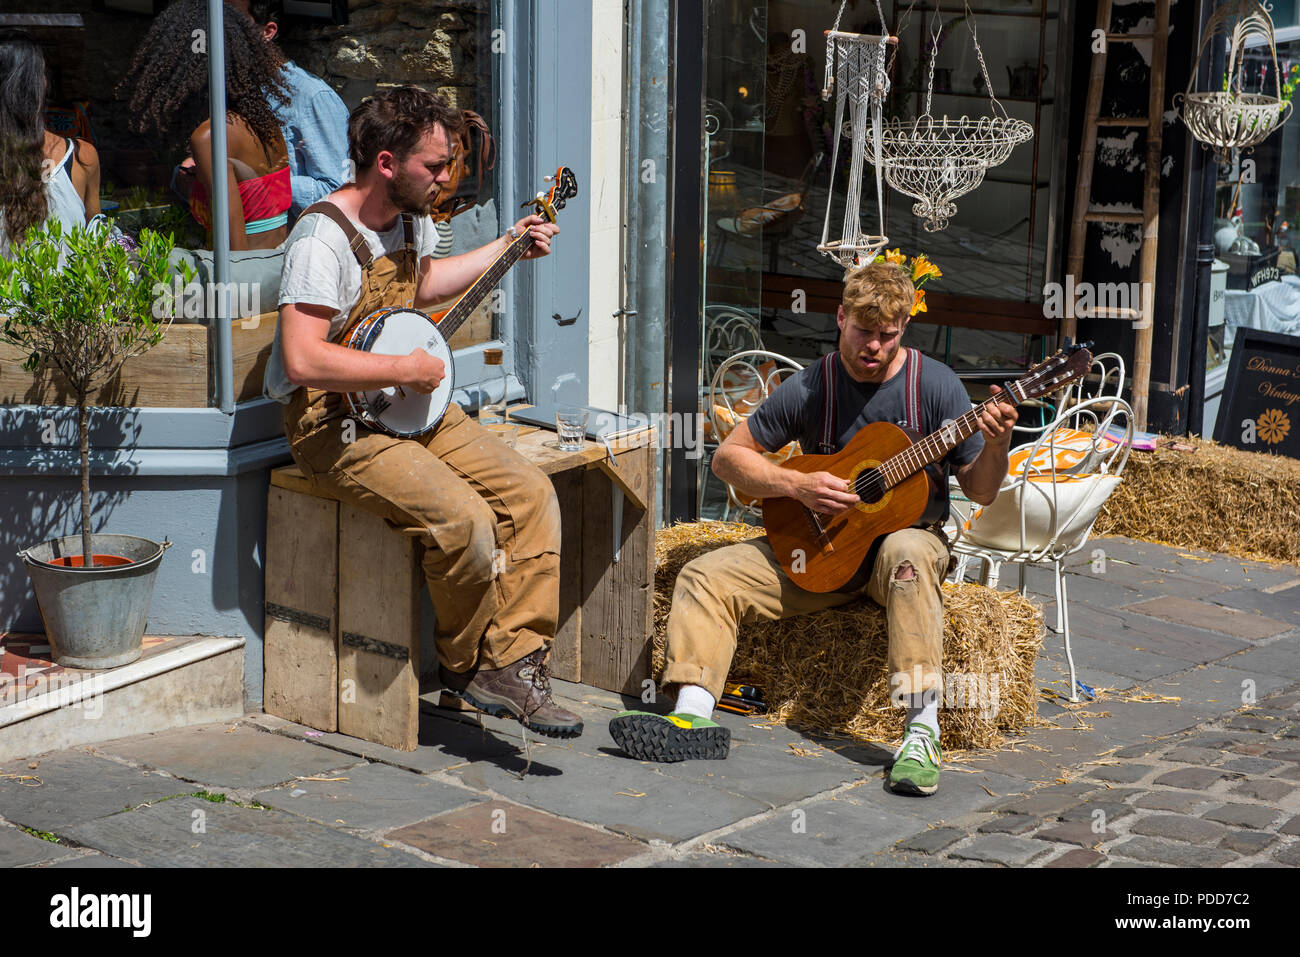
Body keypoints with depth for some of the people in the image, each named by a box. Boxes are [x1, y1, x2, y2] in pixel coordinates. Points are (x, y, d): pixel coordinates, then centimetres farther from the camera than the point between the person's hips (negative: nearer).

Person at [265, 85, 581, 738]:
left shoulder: (413, 218, 8)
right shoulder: (324, 236, -21)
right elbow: (302, 360, -31)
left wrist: (509, 246, 27)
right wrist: (406, 370, -22)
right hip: (334, 425, -9)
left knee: (531, 494, -8)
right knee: (464, 519, -27)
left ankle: (512, 663, -5)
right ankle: (463, 666, -2)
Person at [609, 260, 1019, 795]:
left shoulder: (934, 385, -7)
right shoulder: (810, 389, -3)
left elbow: (980, 492, -4)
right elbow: (729, 456, 2)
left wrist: (996, 447, -26)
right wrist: (796, 485, -14)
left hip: (907, 534, -3)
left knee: (907, 554, -40)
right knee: (706, 576, -14)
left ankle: (922, 734, -47)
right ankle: (694, 716, -29)